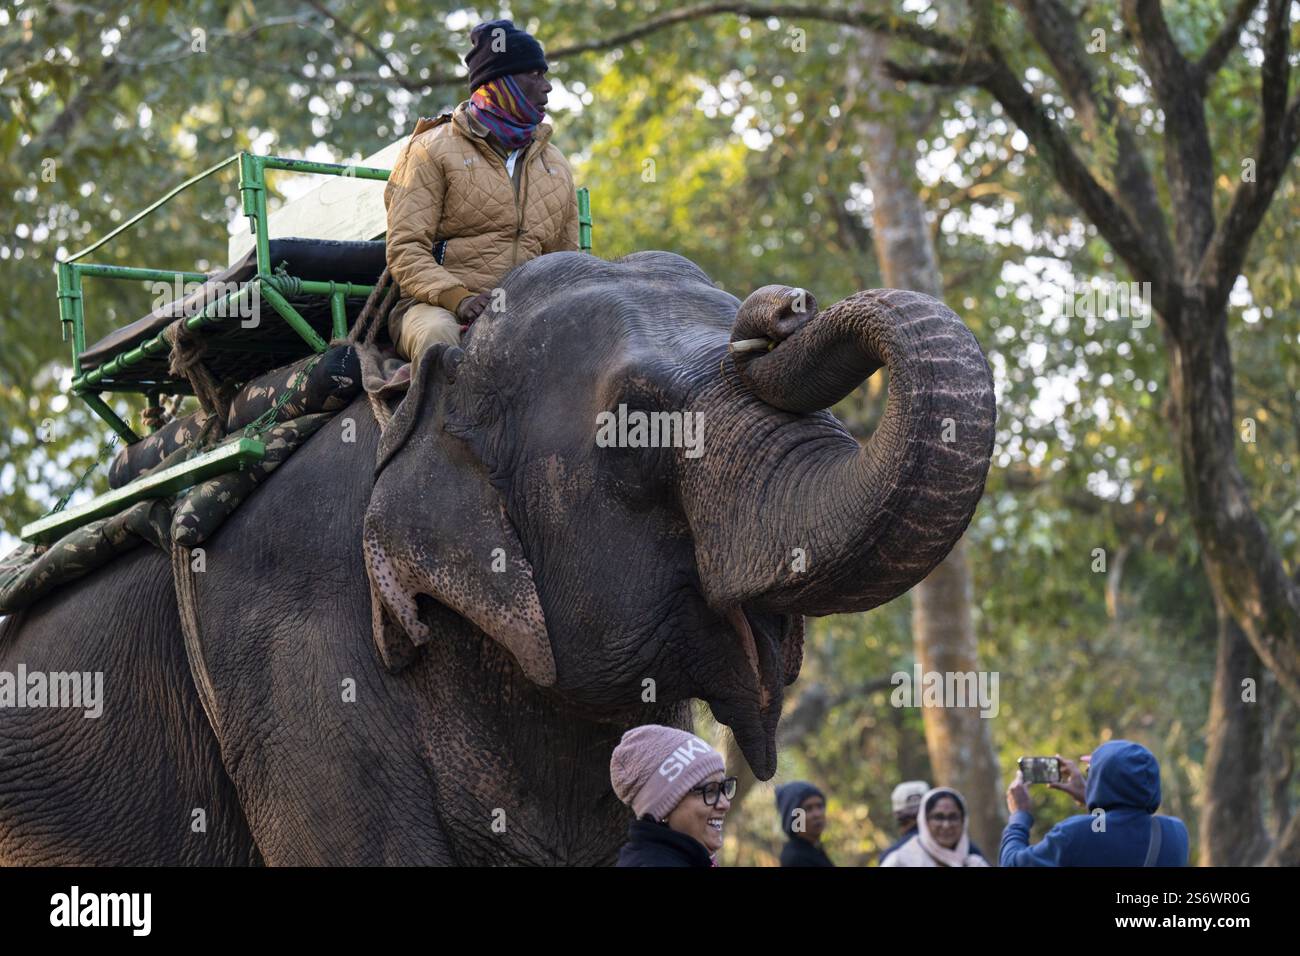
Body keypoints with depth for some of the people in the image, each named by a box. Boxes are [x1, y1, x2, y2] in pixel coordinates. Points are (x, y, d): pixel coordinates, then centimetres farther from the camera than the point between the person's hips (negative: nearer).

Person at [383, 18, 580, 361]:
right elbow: (406, 250, -4)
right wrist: (459, 298, -22)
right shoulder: (433, 151, 5)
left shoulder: (556, 165, 23)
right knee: (436, 335, -40)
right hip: (439, 305, -4)